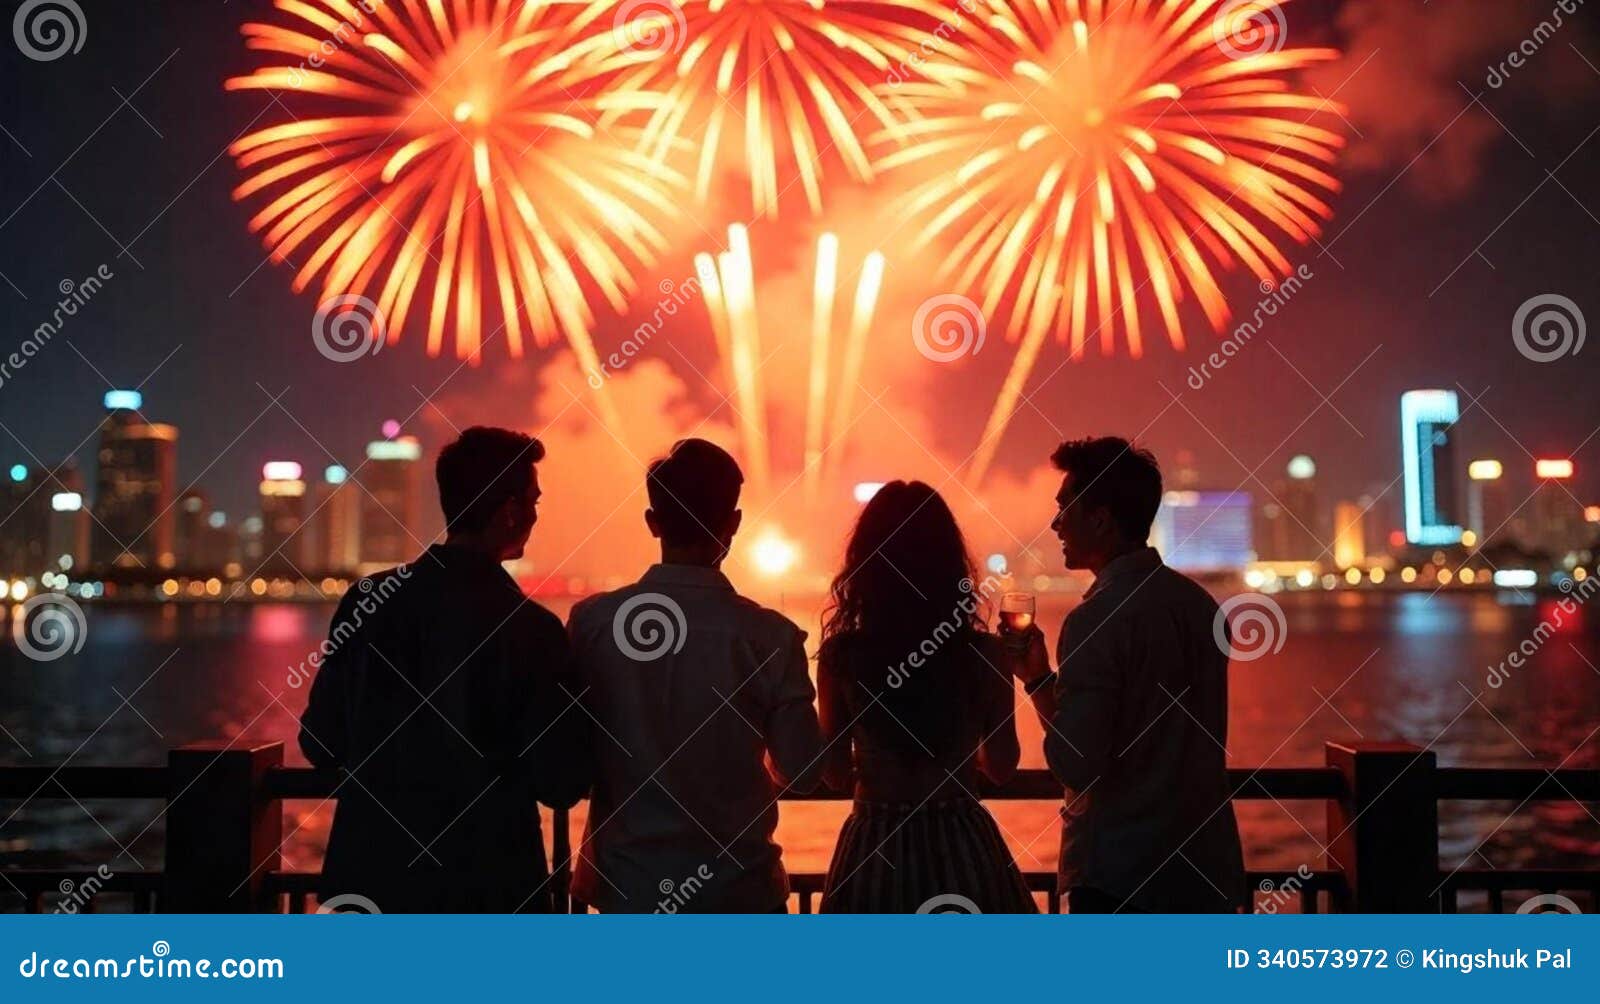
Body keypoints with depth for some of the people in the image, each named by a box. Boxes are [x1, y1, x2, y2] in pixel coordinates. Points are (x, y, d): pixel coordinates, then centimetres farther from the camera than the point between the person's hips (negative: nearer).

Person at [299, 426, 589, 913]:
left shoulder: (366, 600, -4)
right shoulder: (529, 629, -16)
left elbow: (321, 744, 3)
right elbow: (561, 784, -14)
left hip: (372, 876, 4)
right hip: (485, 888, -4)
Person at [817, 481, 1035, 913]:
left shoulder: (841, 654, -8)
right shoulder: (982, 652, -7)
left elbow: (837, 773, 0)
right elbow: (1002, 766, 2)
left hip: (876, 848, 0)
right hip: (962, 847, 0)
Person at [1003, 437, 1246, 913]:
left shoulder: (1097, 620, -18)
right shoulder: (1199, 602, 6)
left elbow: (1076, 767, -22)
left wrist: (1038, 680, -7)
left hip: (1121, 875, -7)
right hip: (1206, 864, 7)